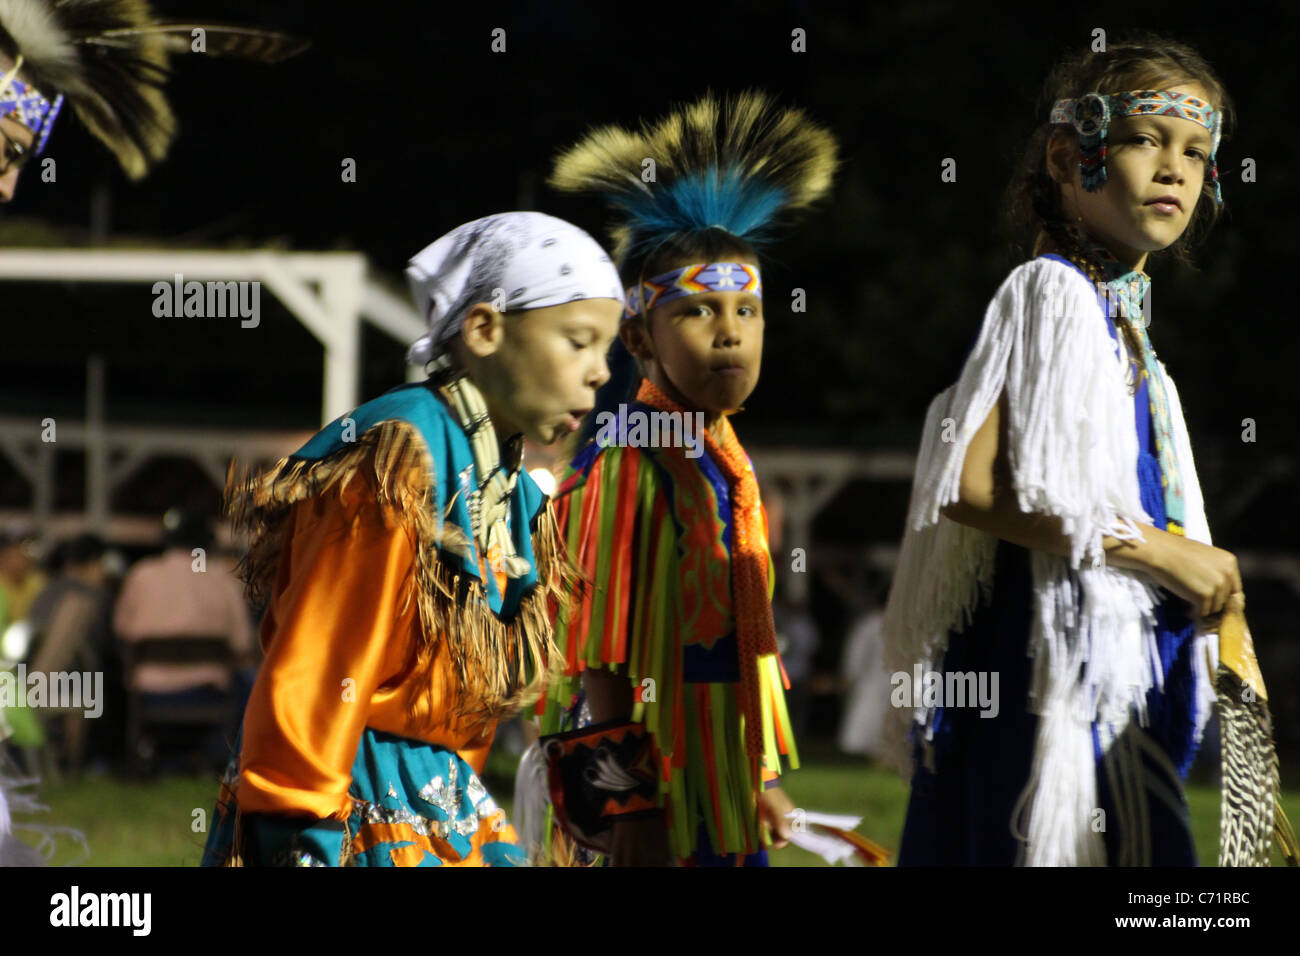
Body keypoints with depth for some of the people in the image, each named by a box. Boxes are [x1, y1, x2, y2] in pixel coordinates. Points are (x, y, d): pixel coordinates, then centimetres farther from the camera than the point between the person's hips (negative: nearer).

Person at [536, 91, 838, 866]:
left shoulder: (732, 466, 13)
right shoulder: (624, 469, -13)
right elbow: (600, 653, -15)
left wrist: (766, 776, 21)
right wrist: (625, 800, -18)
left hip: (725, 798, 8)